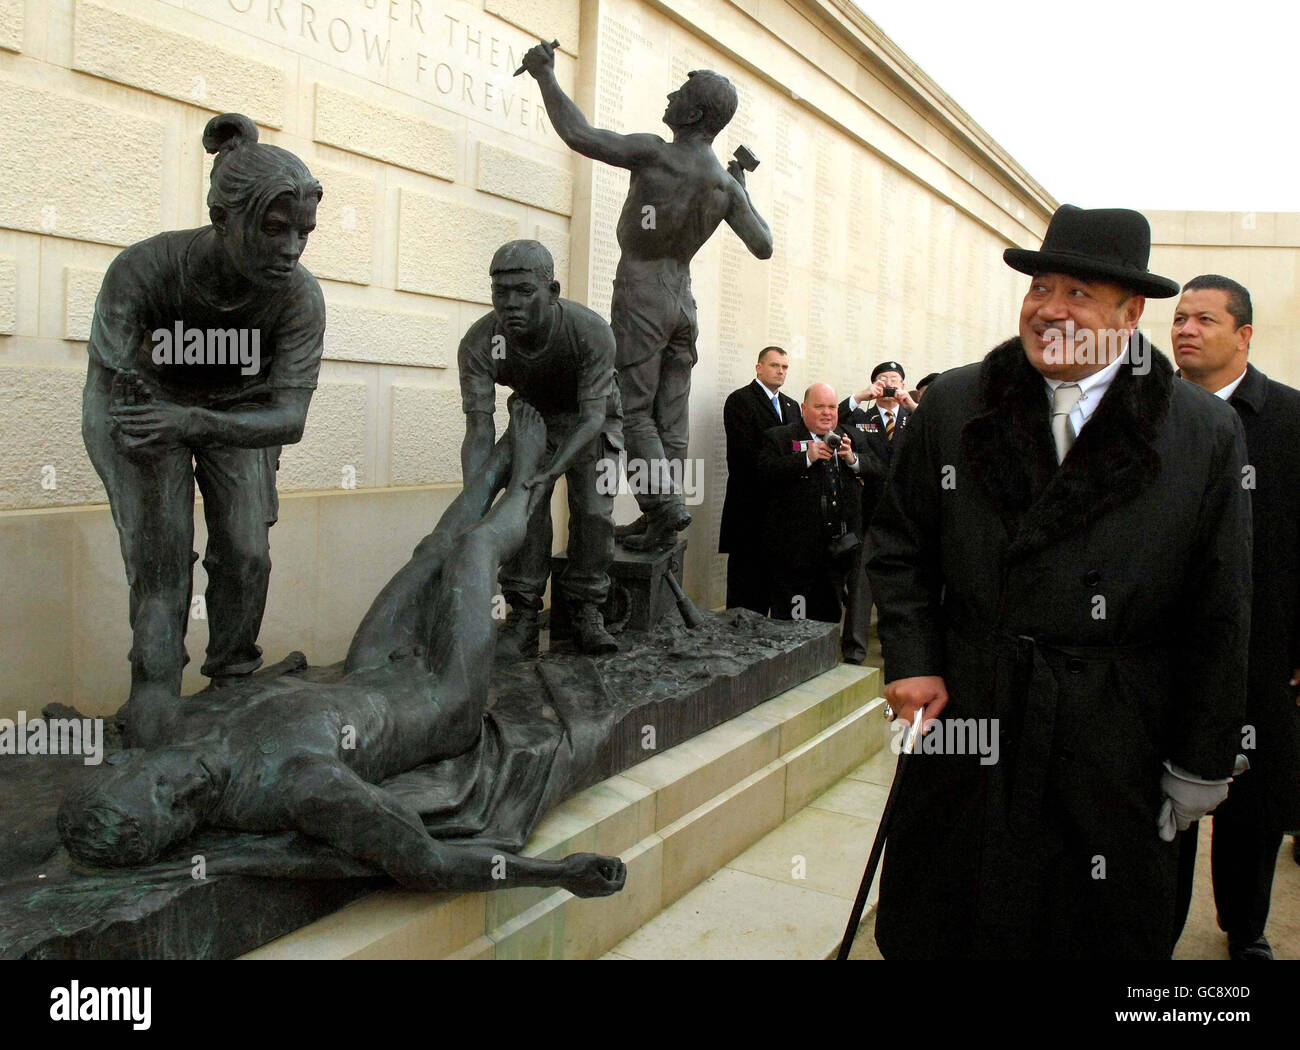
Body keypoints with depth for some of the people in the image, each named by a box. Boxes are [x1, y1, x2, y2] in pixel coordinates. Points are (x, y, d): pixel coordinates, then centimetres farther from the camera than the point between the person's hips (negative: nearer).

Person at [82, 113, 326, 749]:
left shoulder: (299, 298, -29)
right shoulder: (143, 268, -34)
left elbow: (289, 419, -34)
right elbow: (123, 408, -31)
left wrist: (196, 422, -51)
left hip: (237, 410, 2)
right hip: (144, 401, -2)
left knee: (246, 555, -7)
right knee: (160, 561, -12)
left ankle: (232, 689, 12)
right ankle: (152, 733, -4)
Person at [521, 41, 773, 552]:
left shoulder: (655, 153, -15)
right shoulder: (725, 184, 1)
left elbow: (580, 135, -19)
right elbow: (763, 246, 5)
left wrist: (545, 75, -6)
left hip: (640, 296, -6)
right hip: (683, 302, 6)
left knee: (634, 411, -3)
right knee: (669, 418, 6)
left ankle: (665, 504, -15)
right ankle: (659, 519, 9)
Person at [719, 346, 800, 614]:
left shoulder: (791, 405, 20)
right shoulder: (740, 400, -3)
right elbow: (745, 452, -14)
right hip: (751, 504, -6)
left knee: (771, 575, 6)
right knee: (746, 574, -2)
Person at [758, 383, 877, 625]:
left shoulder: (847, 439, 15)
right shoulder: (779, 438, -1)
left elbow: (878, 471, 10)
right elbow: (765, 475, -16)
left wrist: (852, 459, -9)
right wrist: (807, 458, -19)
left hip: (838, 548, 5)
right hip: (796, 549, -5)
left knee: (830, 618, 15)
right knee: (793, 628, -2)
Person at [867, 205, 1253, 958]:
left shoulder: (1207, 435, -4)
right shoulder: (953, 406, 0)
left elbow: (1221, 614, -1)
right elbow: (900, 547, 7)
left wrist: (1202, 766, 1)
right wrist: (911, 660, -5)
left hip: (1116, 750, -1)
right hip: (965, 720, 2)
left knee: (1105, 931, 16)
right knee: (939, 928, 15)